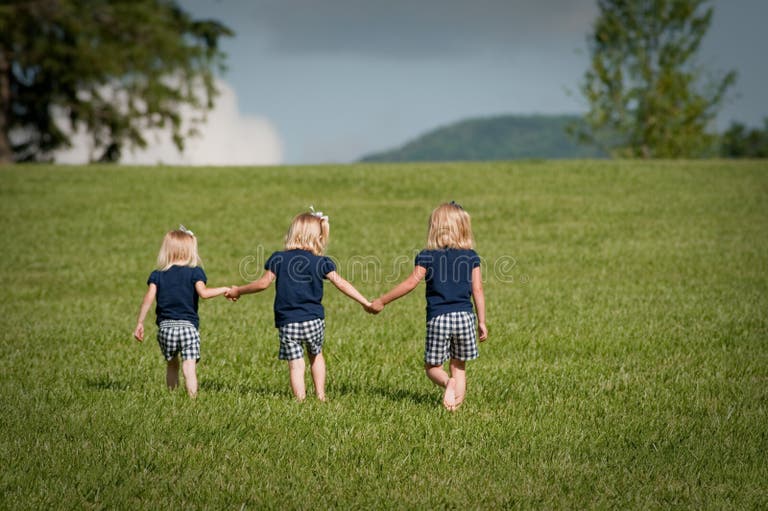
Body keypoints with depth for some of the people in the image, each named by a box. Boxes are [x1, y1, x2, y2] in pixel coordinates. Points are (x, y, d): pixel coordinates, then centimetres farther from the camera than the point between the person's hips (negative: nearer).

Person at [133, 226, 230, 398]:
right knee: (190, 368, -8)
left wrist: (140, 323, 0)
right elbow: (203, 292, -16)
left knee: (172, 365, 21)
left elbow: (149, 298, -2)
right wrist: (224, 289, -4)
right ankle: (192, 398, -19)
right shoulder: (195, 272, 0)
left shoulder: (158, 275, 8)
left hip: (165, 327, 3)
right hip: (188, 326, -3)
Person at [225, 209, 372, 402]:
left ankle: (300, 399, -5)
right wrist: (365, 303, 1)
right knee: (316, 355, 23)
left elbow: (264, 283, -2)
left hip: (287, 323, -1)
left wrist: (238, 291, 13)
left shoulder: (279, 259, -2)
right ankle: (320, 395, 20)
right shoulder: (321, 262, -1)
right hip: (314, 321, 1)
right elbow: (341, 284, -4)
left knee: (295, 363, 2)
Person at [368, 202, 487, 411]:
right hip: (464, 316, 2)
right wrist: (482, 322, 8)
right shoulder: (472, 257, 5)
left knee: (432, 367, 9)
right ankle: (456, 406, 0)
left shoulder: (427, 256, -1)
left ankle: (447, 383, -23)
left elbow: (411, 283, -6)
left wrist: (382, 301, 2)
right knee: (459, 367, 13)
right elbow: (477, 290, 3)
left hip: (438, 318, -2)